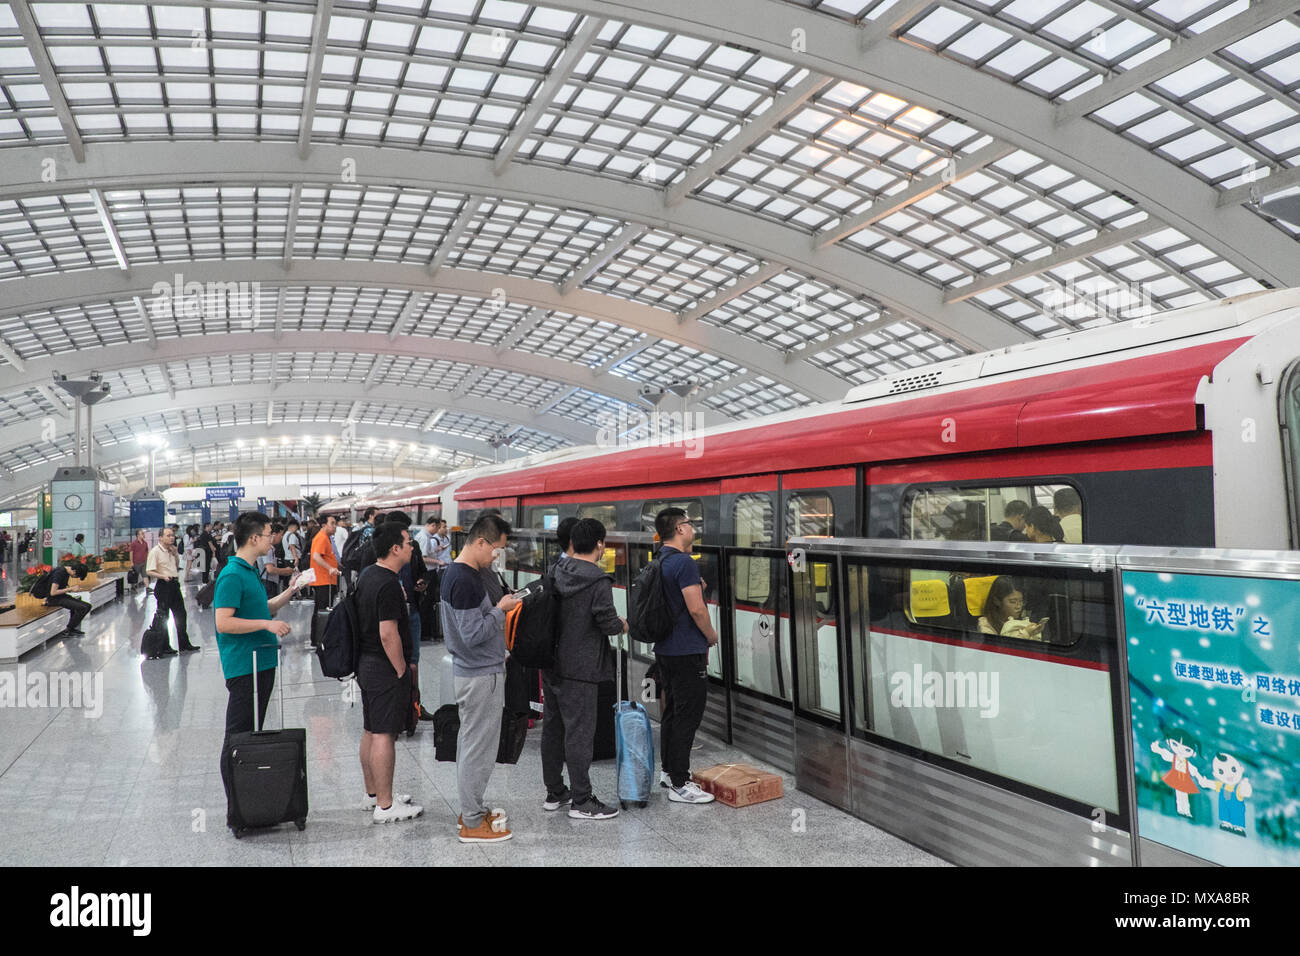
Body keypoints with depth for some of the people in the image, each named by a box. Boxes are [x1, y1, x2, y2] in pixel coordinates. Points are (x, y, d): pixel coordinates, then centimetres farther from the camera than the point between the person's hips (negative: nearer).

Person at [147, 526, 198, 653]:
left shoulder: (171, 550, 13)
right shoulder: (155, 551, -11)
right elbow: (149, 571, -16)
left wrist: (175, 554, 7)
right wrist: (163, 576, -29)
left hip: (174, 584, 8)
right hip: (163, 585, -8)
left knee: (180, 614, 11)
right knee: (162, 616, 1)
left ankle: (184, 643, 20)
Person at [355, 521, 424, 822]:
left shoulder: (367, 575, 10)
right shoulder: (388, 584, -21)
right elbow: (388, 635, -24)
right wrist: (402, 671, -15)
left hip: (366, 662, 10)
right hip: (385, 668, -10)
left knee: (370, 731, 17)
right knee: (384, 735, -4)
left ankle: (373, 793, 29)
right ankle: (385, 806, 3)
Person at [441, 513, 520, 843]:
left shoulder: (456, 573, 9)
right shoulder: (465, 581, -23)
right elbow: (473, 634, -25)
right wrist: (501, 609, -14)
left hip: (472, 671, 10)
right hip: (481, 677, -10)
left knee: (470, 743, 19)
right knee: (478, 748, 1)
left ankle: (471, 809, 32)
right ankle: (472, 824, 13)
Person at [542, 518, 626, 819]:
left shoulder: (555, 573, 4)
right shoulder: (598, 581, -17)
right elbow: (609, 624, -16)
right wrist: (624, 625, 4)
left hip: (551, 665, 8)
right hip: (579, 670, -8)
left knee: (553, 727, 16)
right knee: (579, 732, 0)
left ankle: (554, 793, 28)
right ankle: (581, 802, 9)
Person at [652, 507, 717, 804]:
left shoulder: (659, 562, 11)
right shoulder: (684, 563, -19)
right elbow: (696, 609, -22)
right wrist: (711, 635, -7)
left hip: (665, 648, 10)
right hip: (688, 651, -10)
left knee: (673, 711, 19)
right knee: (687, 716, -3)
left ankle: (669, 770, 29)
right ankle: (679, 784, 3)